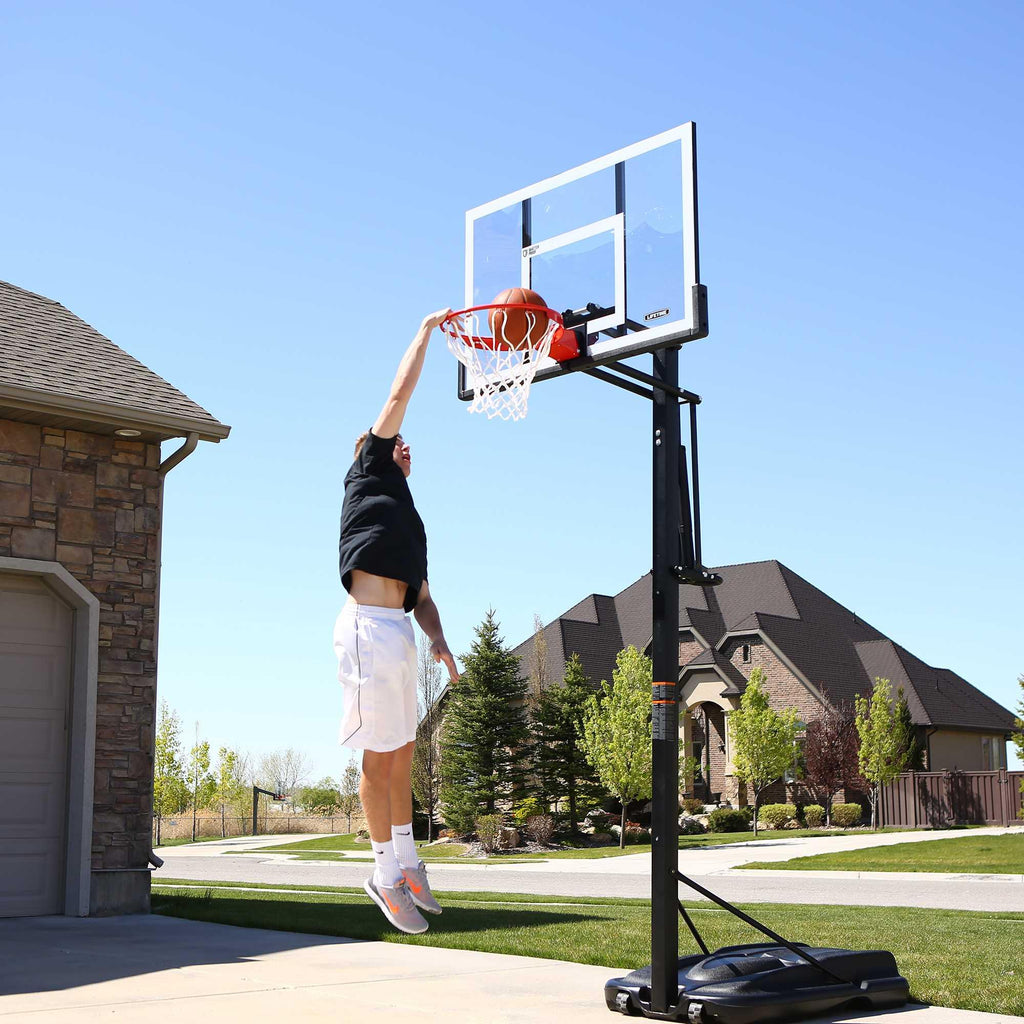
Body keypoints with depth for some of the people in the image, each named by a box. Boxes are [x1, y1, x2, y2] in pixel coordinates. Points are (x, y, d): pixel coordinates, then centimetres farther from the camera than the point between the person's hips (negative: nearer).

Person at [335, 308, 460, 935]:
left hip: (398, 631, 8)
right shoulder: (367, 477, 11)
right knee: (382, 755, -4)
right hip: (368, 625, -8)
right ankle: (388, 874, 2)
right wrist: (427, 329, 15)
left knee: (403, 752, 12)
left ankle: (406, 859, 21)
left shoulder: (411, 523, 29)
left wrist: (438, 637, 4)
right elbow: (400, 394, 7)